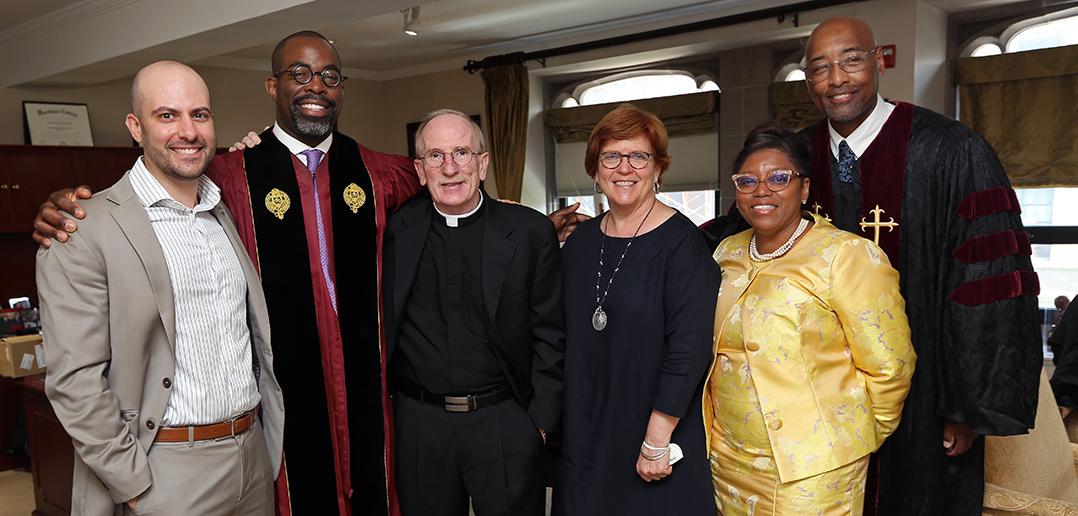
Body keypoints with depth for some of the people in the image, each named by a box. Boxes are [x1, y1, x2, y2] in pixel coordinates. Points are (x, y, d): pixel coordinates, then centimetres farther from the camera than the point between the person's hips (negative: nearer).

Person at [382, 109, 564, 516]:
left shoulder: (532, 232, -4)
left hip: (506, 425, -1)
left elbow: (550, 337, -1)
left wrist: (540, 422, -3)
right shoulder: (395, 232, 0)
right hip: (419, 426, 2)